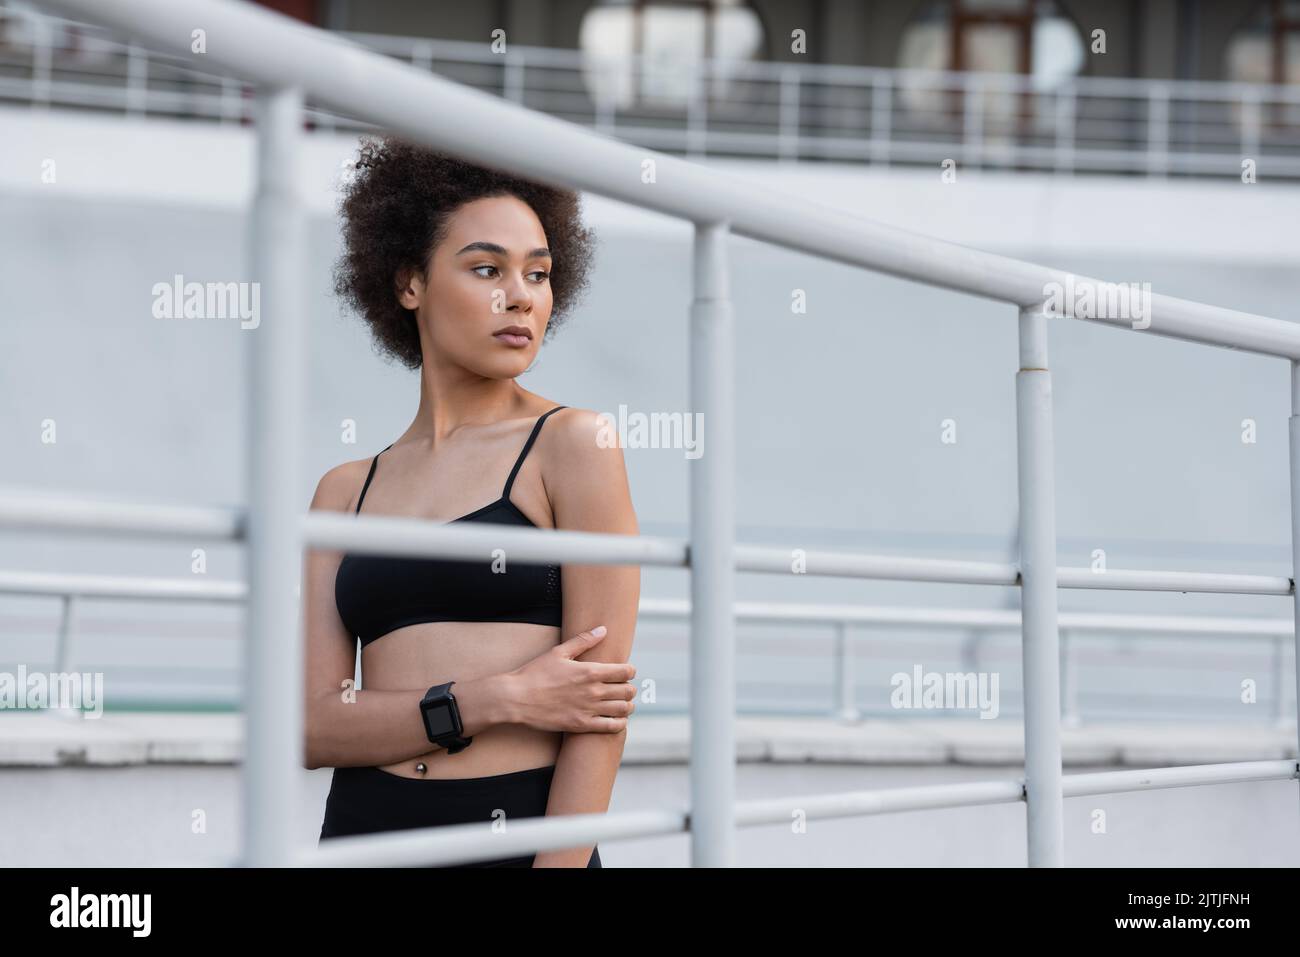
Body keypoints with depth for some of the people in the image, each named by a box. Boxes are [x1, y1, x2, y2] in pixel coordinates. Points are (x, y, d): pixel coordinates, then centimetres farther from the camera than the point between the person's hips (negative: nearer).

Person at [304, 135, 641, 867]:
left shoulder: (574, 445, -1)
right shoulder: (346, 491, 9)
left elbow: (600, 710, -7)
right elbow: (312, 724, 1)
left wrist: (560, 863, -15)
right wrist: (494, 700, -11)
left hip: (524, 832, -3)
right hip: (361, 831, 3)